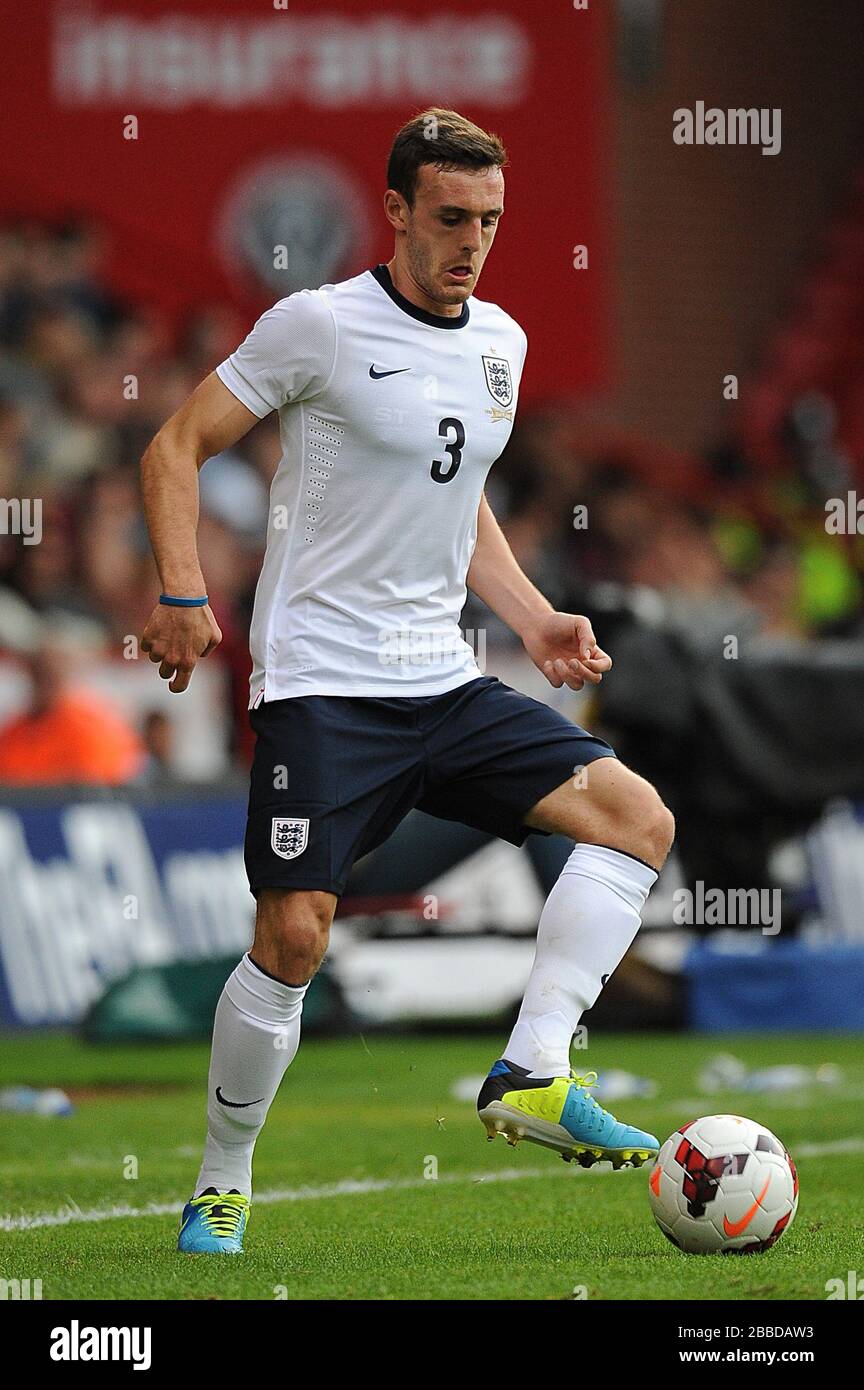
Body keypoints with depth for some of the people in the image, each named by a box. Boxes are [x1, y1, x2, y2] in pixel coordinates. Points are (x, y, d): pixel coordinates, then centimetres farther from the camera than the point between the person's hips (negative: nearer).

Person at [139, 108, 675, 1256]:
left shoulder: (499, 342, 12)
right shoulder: (320, 325, -8)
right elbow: (178, 447, -4)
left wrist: (534, 620, 14)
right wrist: (184, 591, -17)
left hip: (444, 685, 6)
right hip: (323, 684, -6)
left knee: (638, 817, -10)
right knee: (294, 937, -13)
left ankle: (533, 1076, -12)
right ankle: (221, 1189, 6)